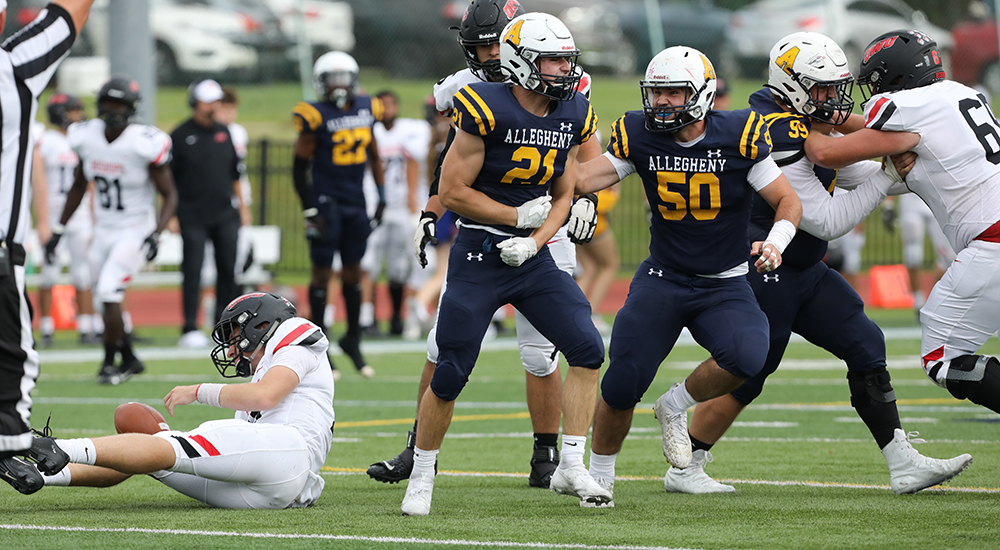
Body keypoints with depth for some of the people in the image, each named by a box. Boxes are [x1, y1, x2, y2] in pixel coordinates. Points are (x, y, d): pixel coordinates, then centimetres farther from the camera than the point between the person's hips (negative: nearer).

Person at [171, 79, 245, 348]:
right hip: (193, 217, -4)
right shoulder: (181, 136, -4)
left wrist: (242, 208, 13)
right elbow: (168, 179, -3)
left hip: (225, 214, 4)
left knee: (228, 271, 4)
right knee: (193, 272, -6)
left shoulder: (224, 133, 10)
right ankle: (190, 329, -3)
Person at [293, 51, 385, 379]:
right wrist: (310, 211, -11)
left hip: (355, 204, 5)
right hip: (326, 201, -5)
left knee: (353, 271, 11)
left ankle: (353, 339, 23)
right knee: (322, 272, -1)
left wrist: (381, 198, 15)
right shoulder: (316, 117, -10)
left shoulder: (364, 110, 7)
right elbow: (299, 168, -6)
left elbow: (374, 156, 19)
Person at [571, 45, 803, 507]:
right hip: (662, 279, 1)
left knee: (746, 358, -29)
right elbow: (585, 179, -3)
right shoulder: (640, 137, -4)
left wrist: (775, 242, -23)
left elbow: (788, 201, -5)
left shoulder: (738, 138, -11)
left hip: (724, 286, -1)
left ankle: (675, 408, -1)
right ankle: (599, 476, 18)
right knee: (622, 384, -8)